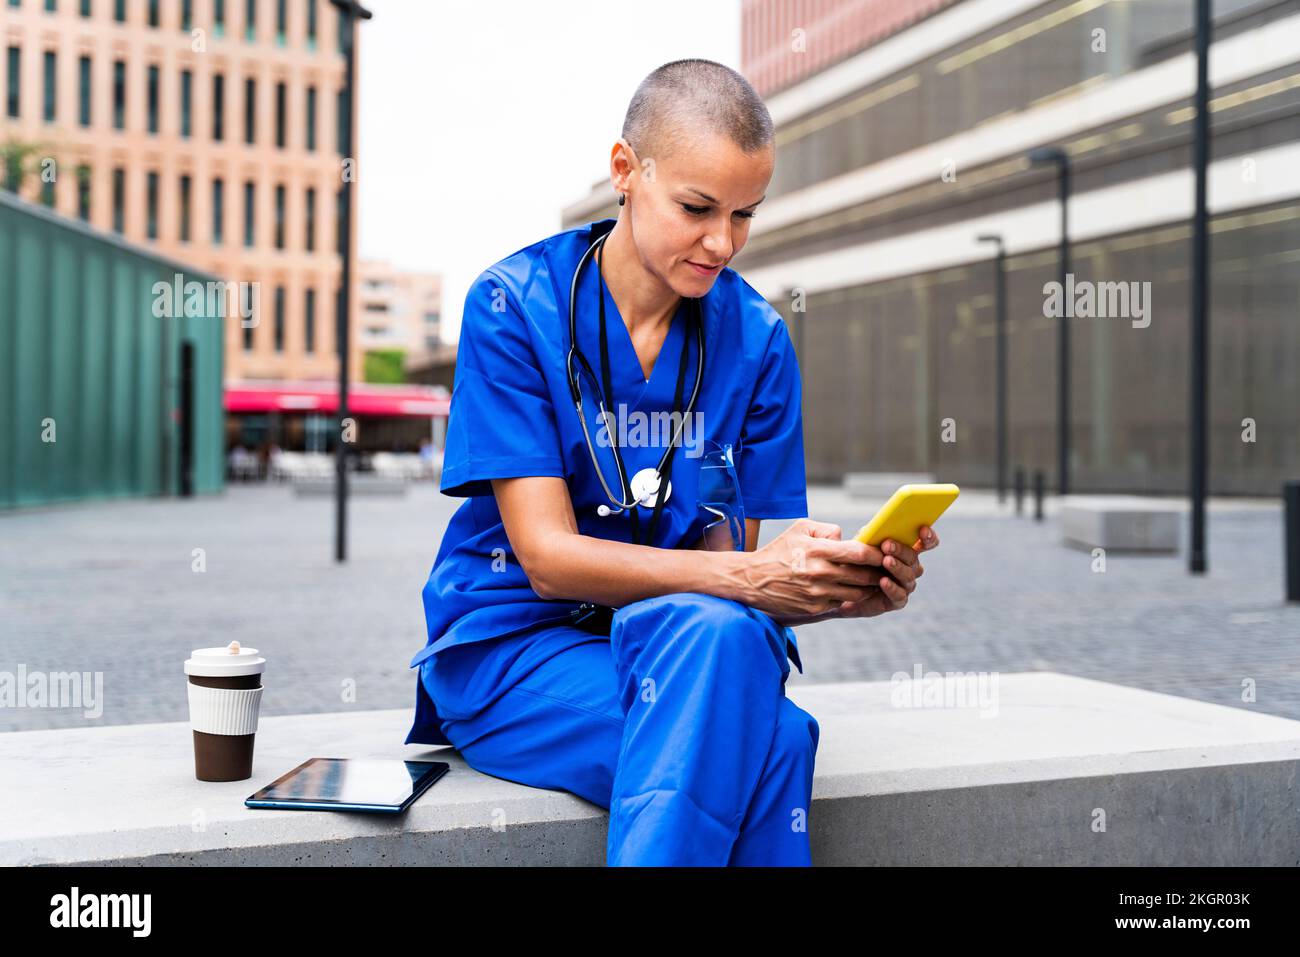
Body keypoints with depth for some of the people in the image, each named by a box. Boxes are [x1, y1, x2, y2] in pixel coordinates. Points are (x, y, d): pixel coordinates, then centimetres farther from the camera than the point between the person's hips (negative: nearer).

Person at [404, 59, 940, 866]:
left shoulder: (755, 337, 2)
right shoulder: (513, 305, -9)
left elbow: (726, 555, 1)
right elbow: (547, 557, -16)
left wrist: (840, 589, -22)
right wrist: (750, 579, -29)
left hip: (691, 642, 4)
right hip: (513, 648, -3)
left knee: (720, 634, -35)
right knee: (773, 743, -32)